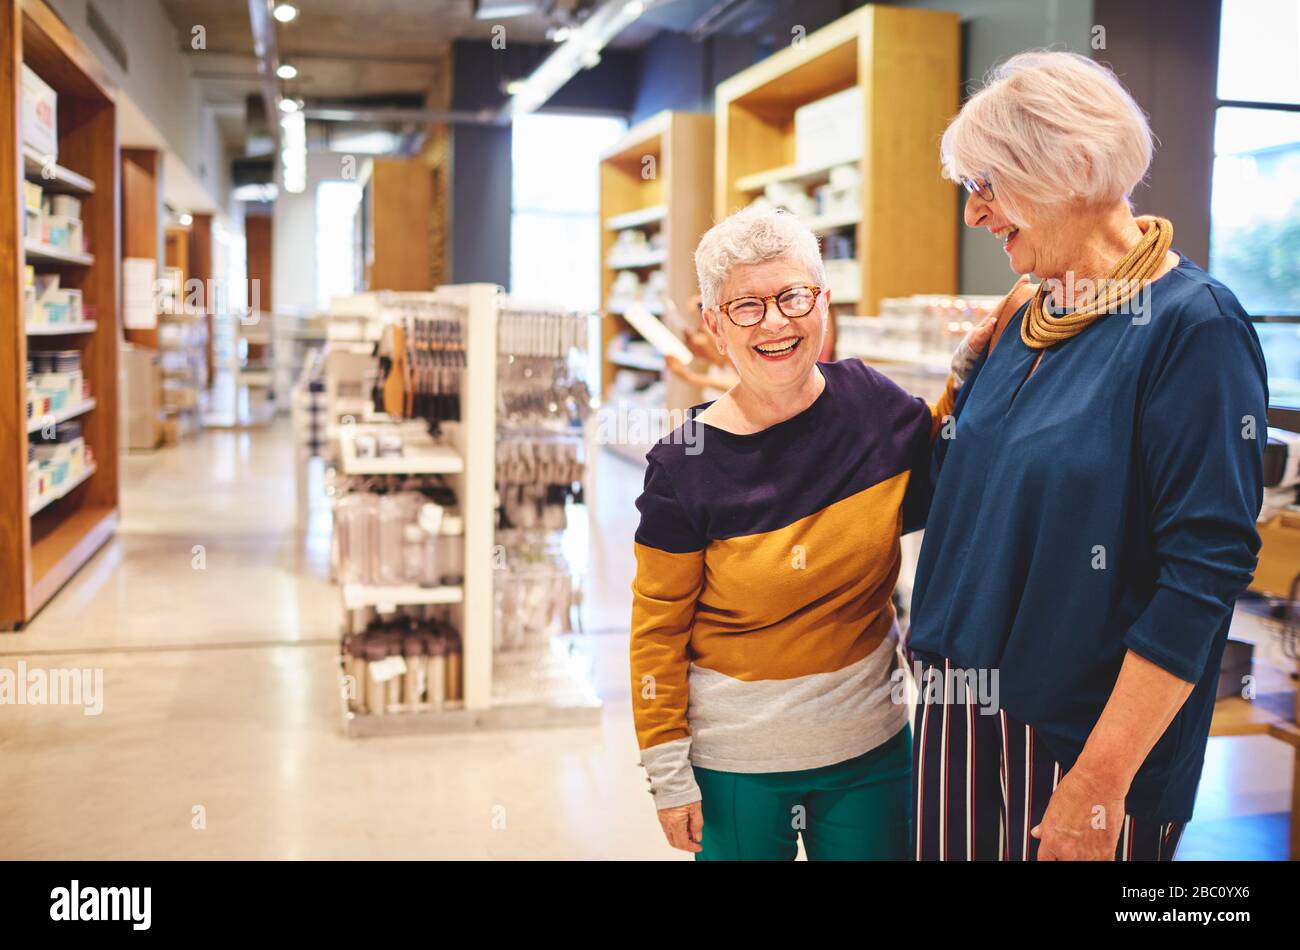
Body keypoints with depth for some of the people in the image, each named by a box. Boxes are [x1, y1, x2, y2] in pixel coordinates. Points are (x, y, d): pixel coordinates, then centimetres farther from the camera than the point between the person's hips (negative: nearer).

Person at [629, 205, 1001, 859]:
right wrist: (669, 775, -6)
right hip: (736, 759, -3)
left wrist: (969, 369, -3)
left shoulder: (871, 402, -6)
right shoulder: (685, 464, -14)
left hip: (870, 740, 3)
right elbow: (659, 629, -8)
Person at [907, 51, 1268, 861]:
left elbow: (1206, 571, -20)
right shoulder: (1026, 321, 7)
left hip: (1081, 727, -6)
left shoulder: (1192, 325, -15)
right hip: (962, 702, 7)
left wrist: (1103, 779, -22)